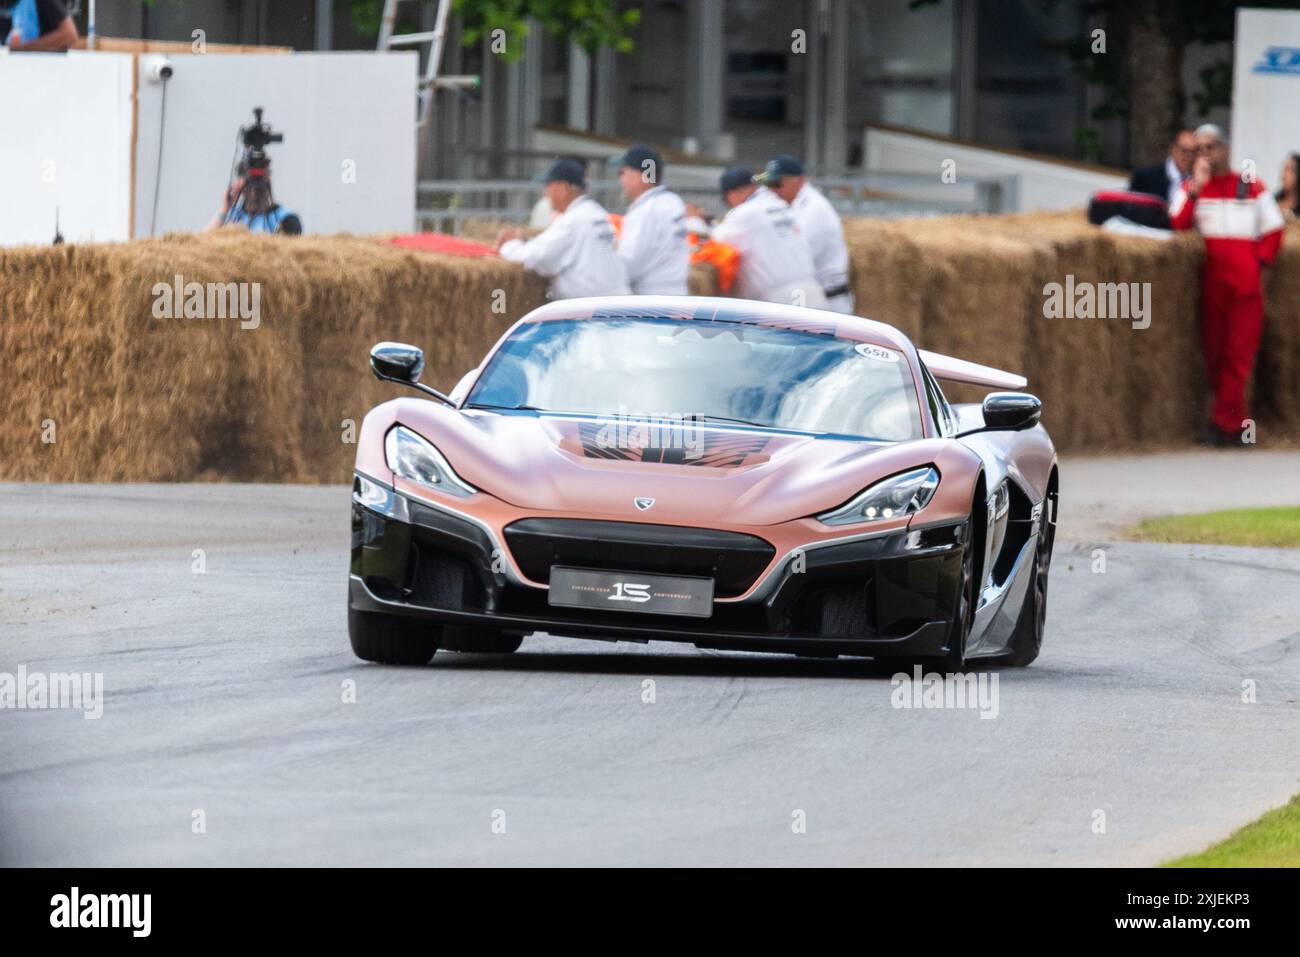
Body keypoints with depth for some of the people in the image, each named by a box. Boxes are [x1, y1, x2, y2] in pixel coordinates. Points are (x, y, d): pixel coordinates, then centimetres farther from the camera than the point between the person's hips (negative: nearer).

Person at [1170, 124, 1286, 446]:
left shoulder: (1251, 188, 10)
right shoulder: (1191, 188, 11)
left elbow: (1273, 232, 12)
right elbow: (1178, 224, -7)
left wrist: (1259, 258, -2)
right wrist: (1196, 188, -13)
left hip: (1245, 285, -2)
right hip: (1210, 283, 2)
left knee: (1238, 355, -8)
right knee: (1213, 354, 2)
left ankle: (1223, 424, -8)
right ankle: (1238, 424, 12)